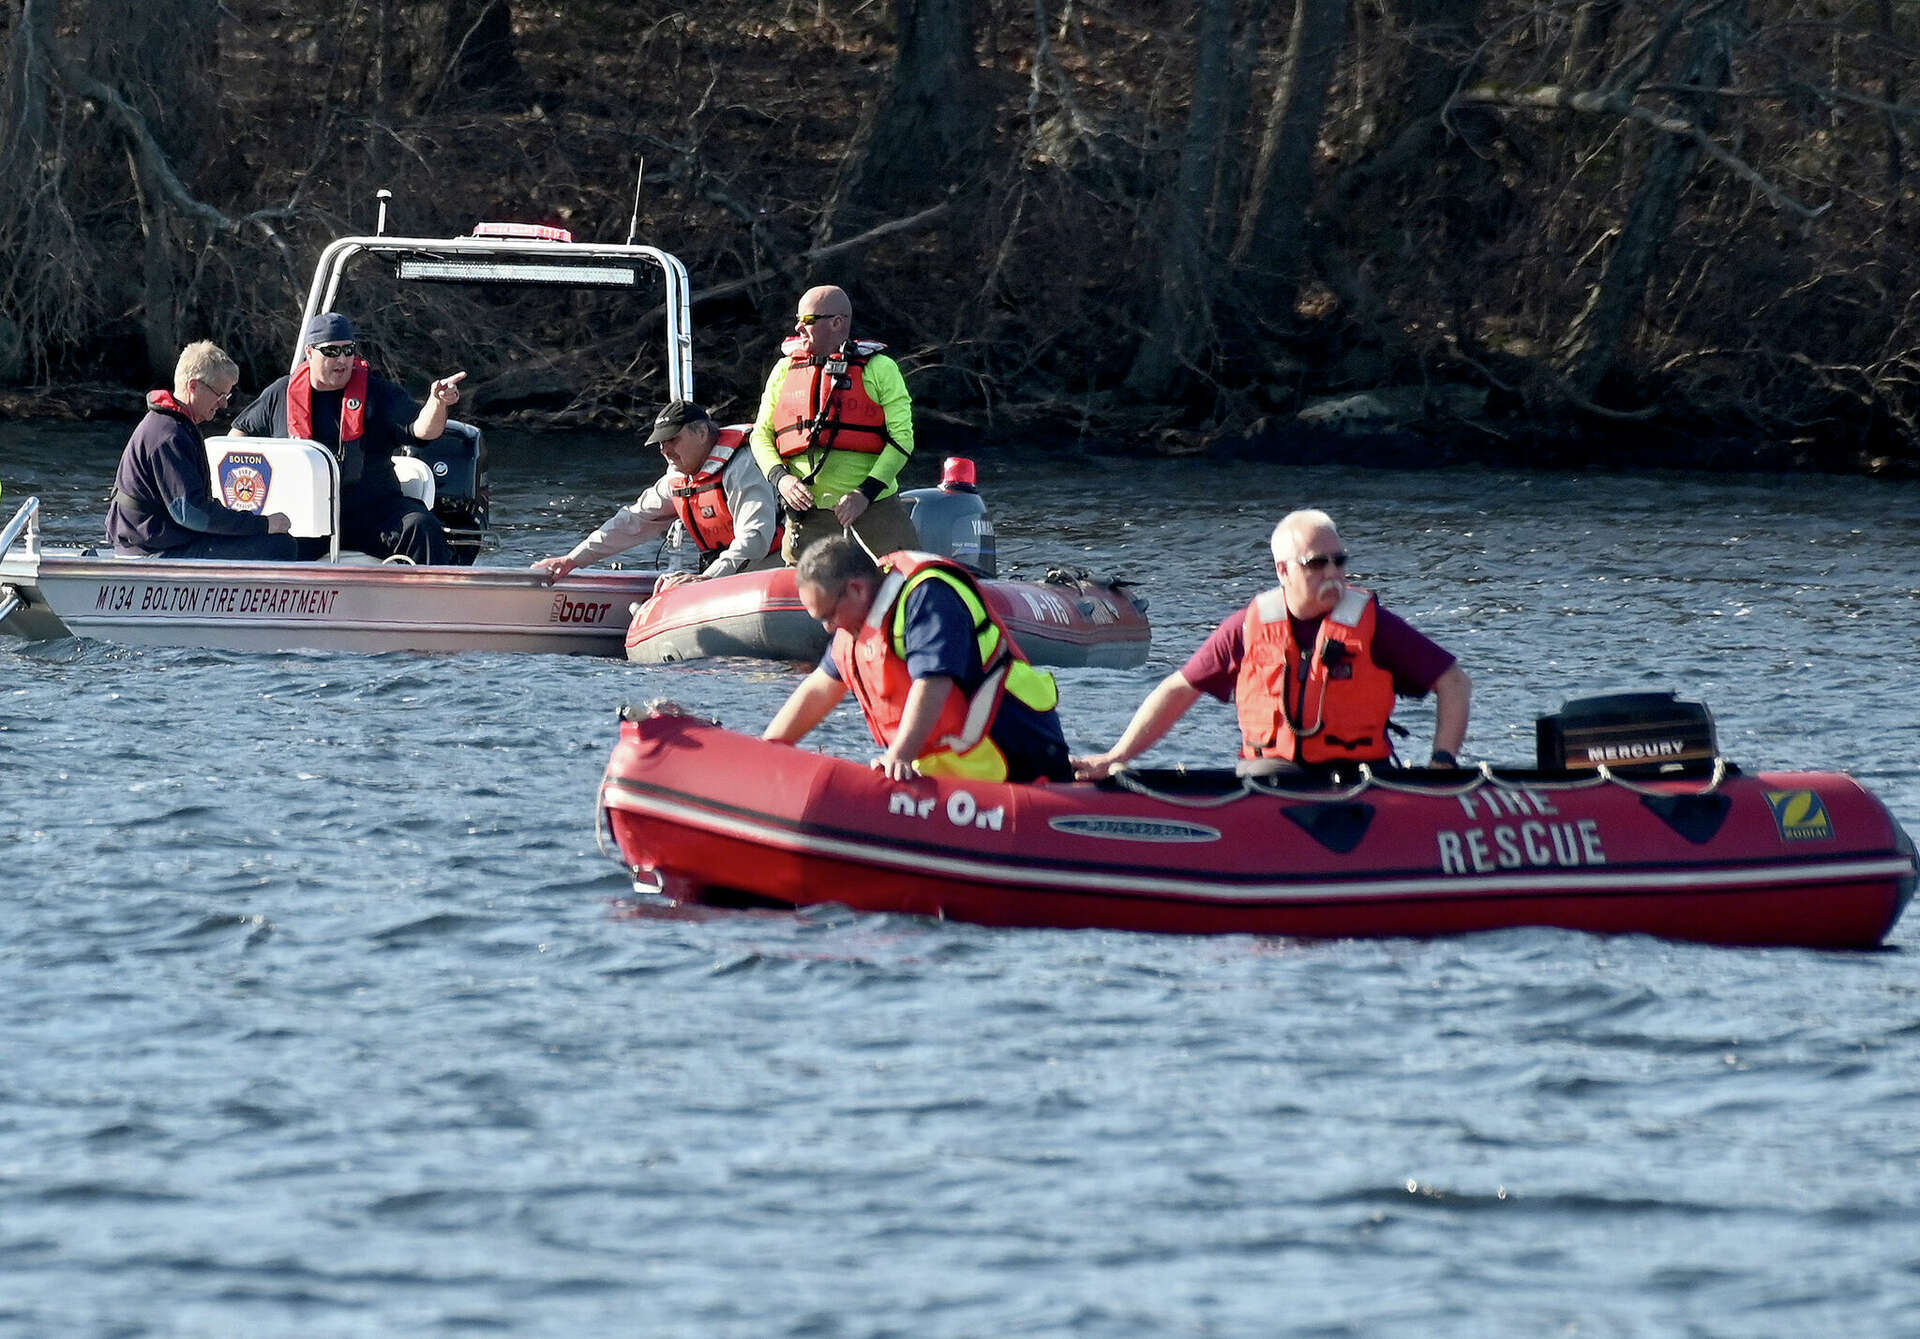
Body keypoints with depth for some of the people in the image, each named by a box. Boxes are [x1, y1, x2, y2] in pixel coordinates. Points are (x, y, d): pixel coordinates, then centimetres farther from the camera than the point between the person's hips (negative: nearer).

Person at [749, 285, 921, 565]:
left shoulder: (879, 368, 2)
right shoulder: (784, 370, 13)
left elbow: (902, 437, -3)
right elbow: (761, 435, 15)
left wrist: (866, 492, -15)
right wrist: (781, 478, -6)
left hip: (874, 510, -3)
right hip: (806, 516, 3)